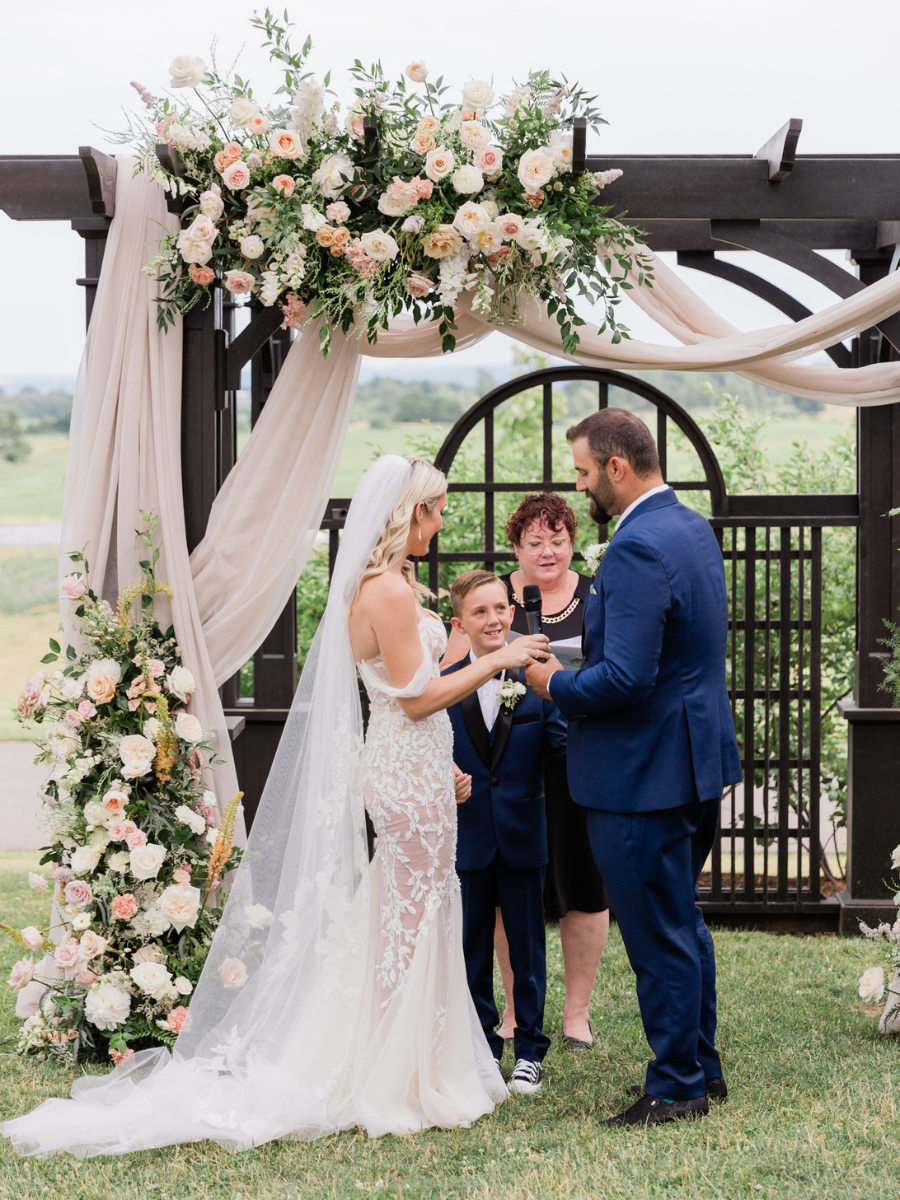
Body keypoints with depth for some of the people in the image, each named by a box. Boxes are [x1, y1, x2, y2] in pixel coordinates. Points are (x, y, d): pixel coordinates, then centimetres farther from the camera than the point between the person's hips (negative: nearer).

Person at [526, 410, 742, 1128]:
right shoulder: (693, 527, 9)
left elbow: (625, 678, -28)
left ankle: (678, 1088, 11)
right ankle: (702, 1065, 31)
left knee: (659, 939, 1)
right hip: (699, 759, 10)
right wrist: (578, 667, 12)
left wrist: (555, 684, -11)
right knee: (683, 923, 21)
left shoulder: (638, 549, -23)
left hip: (644, 774, -10)